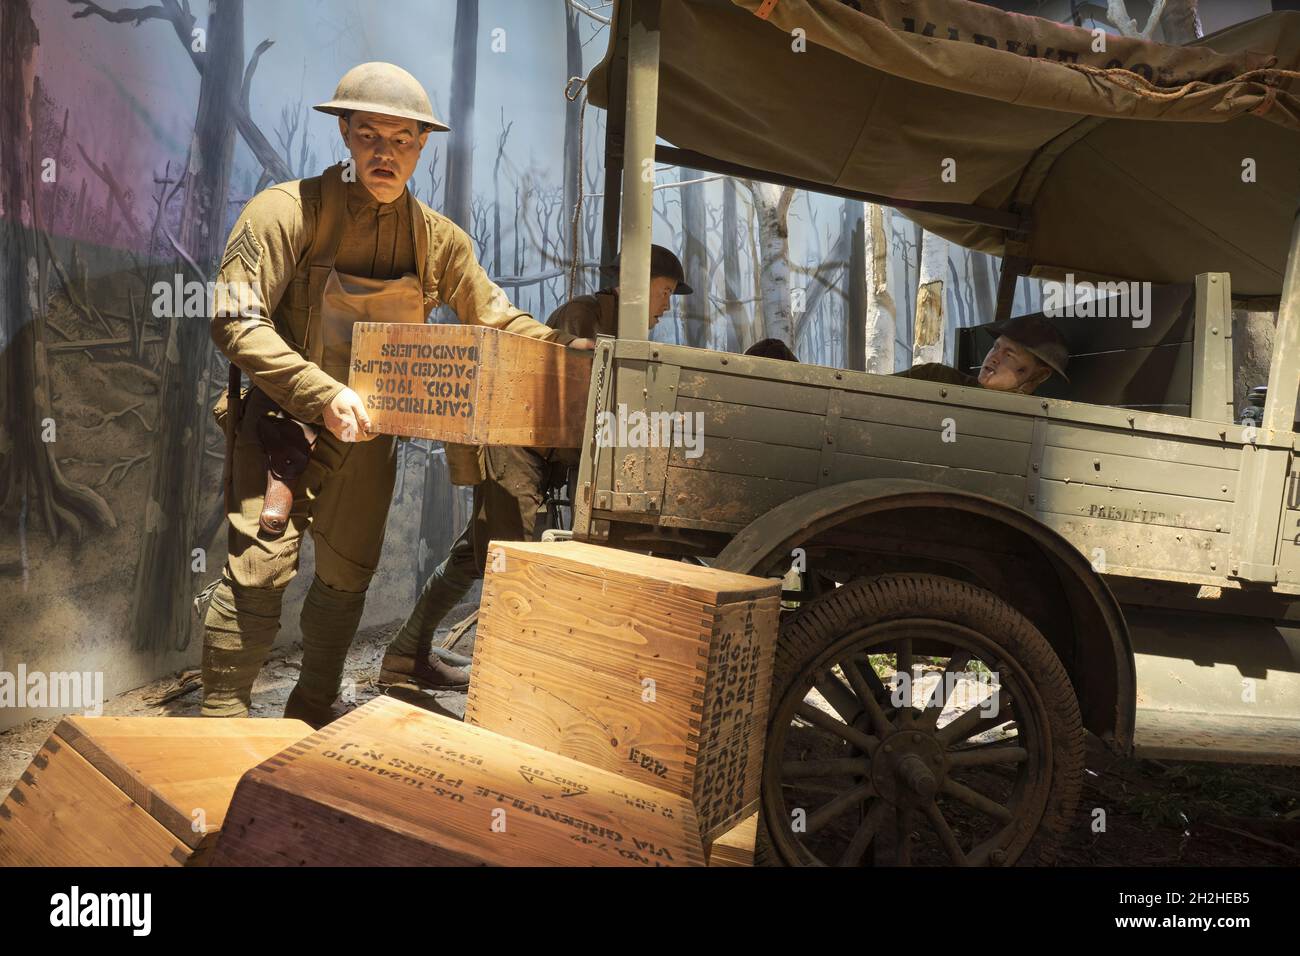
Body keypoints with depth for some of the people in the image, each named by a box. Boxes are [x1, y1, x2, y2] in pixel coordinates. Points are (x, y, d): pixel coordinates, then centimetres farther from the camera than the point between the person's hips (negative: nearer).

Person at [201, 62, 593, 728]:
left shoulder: (438, 239, -1)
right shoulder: (287, 211, -15)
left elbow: (495, 319, 8)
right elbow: (236, 323, -23)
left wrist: (559, 345, -12)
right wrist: (324, 397, -34)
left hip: (368, 430, 5)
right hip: (282, 417, -4)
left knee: (348, 576, 11)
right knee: (261, 567, -14)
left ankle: (311, 714, 30)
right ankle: (221, 722, 1)